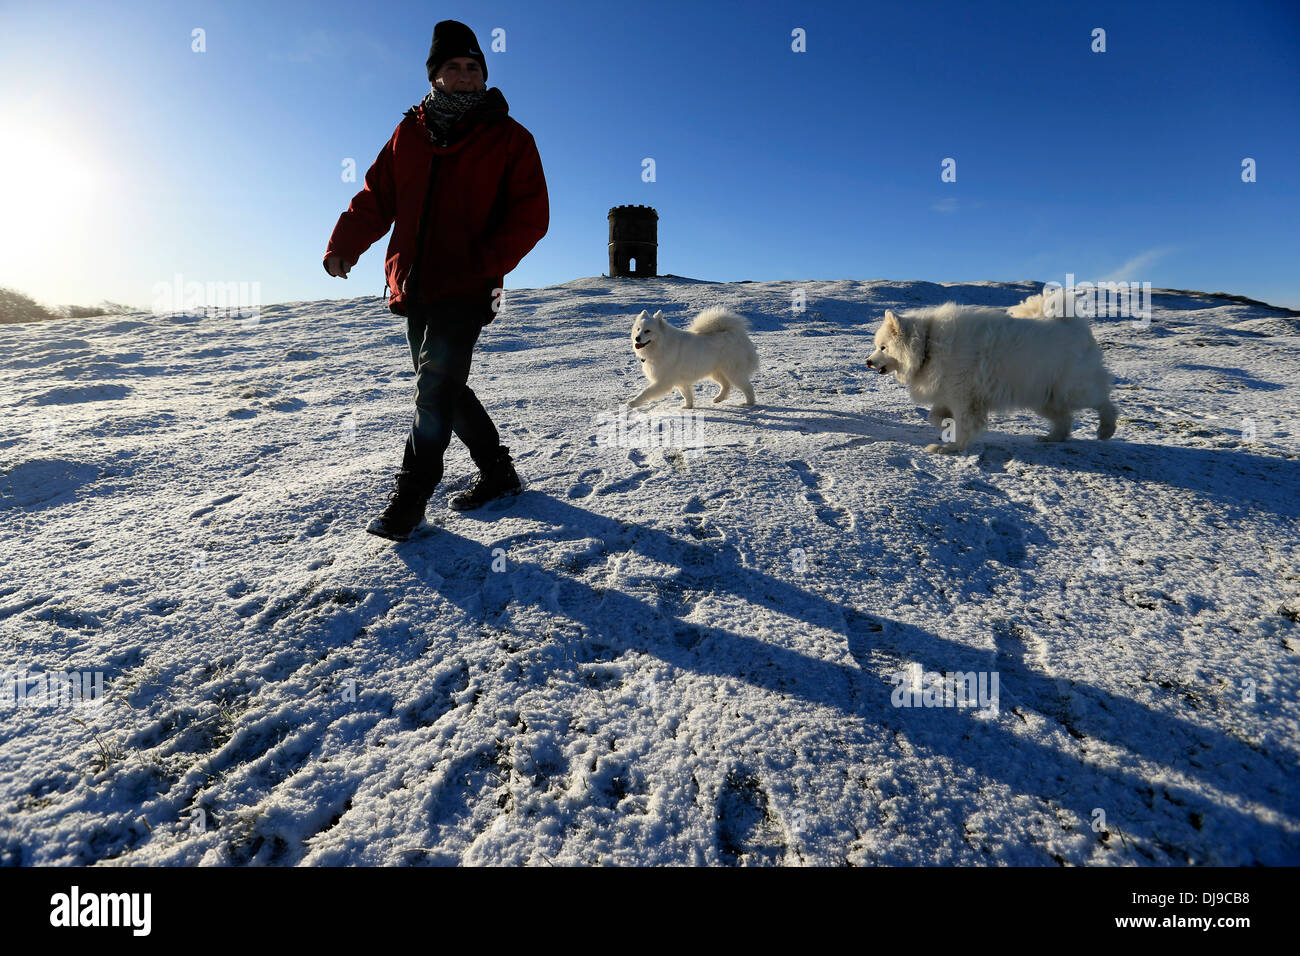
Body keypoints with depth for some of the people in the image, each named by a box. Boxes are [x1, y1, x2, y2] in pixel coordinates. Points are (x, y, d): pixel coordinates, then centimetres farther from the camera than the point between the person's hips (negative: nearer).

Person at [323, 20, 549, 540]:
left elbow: (531, 216, -3)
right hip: (414, 288, 6)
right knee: (444, 390, 9)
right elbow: (376, 198, 15)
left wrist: (486, 262, -16)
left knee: (436, 389, -13)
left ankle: (408, 500, -5)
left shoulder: (510, 138, 4)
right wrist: (343, 246, 0)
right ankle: (498, 472, 23)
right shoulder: (409, 133, 15)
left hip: (466, 290, -5)